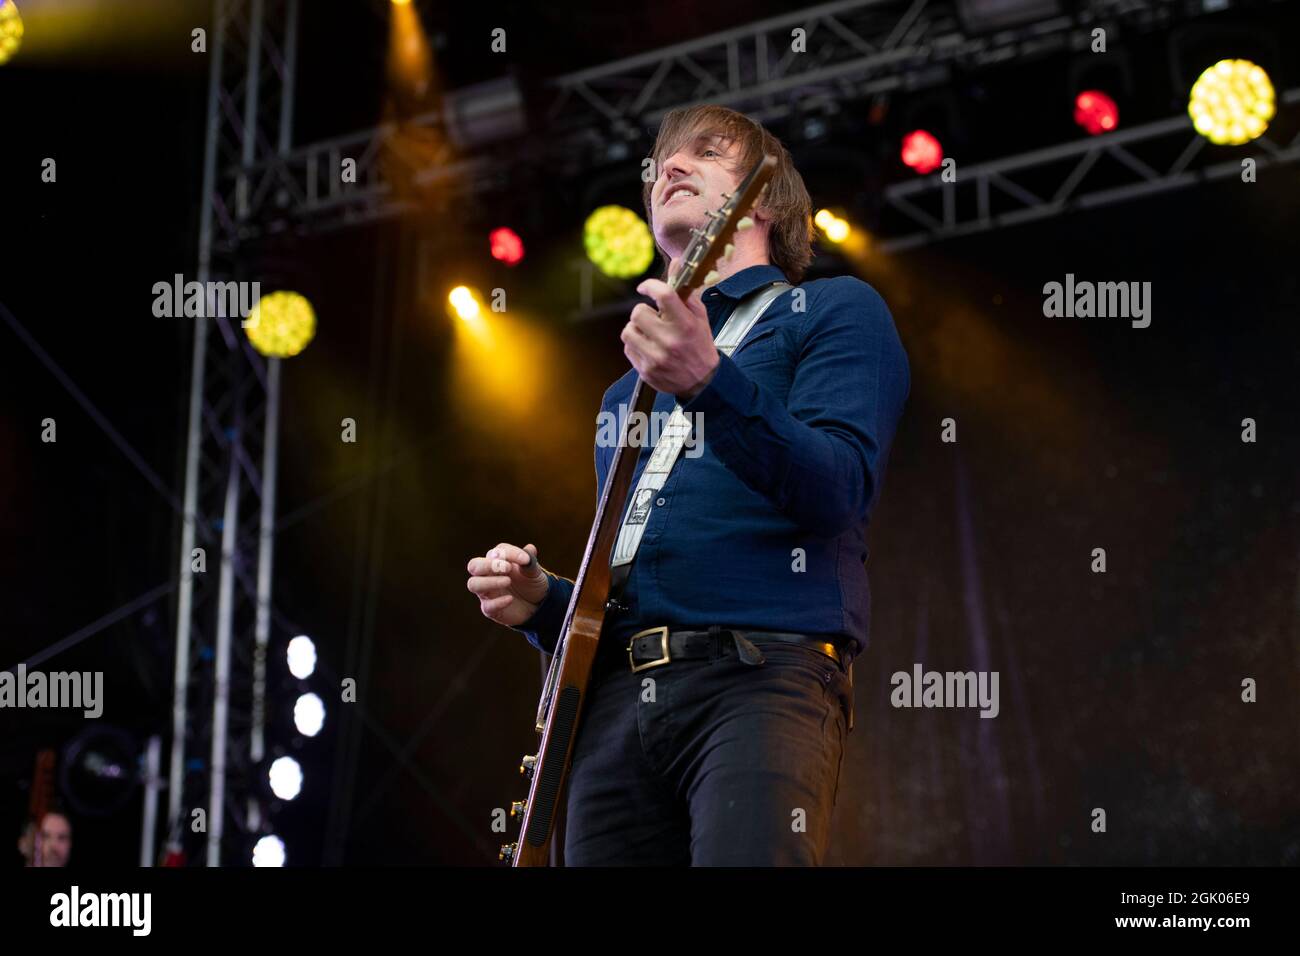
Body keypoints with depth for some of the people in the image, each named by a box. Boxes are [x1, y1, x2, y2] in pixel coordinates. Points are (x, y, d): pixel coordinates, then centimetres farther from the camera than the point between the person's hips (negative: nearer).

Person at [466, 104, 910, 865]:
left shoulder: (834, 311, 10)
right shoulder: (627, 391, 29)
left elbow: (840, 491, -9)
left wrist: (710, 382, -23)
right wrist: (543, 603, 10)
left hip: (766, 677, -6)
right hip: (615, 698, 6)